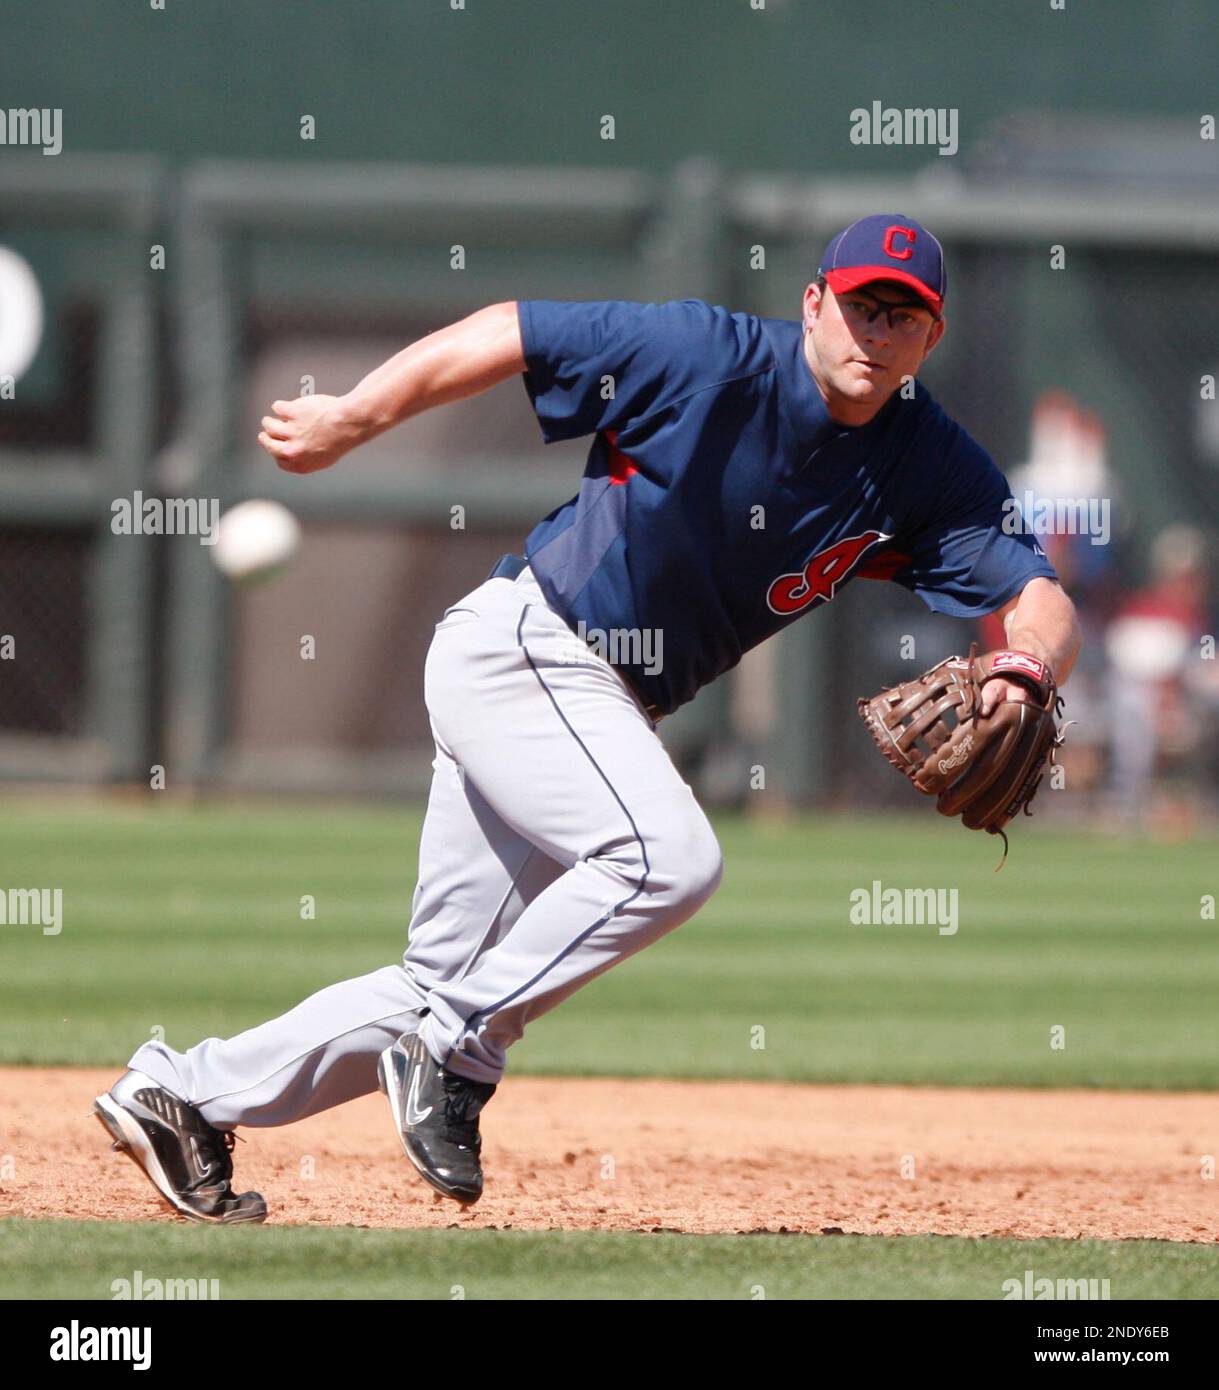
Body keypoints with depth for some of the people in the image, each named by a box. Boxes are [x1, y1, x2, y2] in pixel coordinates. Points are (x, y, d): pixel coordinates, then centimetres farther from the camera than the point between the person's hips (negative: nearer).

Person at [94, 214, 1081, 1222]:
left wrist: (1026, 666, -32)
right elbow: (506, 334, -9)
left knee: (444, 992, 7)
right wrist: (351, 420, -9)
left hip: (607, 709, 7)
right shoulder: (710, 357, -16)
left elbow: (1041, 601, -9)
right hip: (518, 646, -7)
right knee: (668, 855, -29)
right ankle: (459, 1049, -13)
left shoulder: (931, 467, -2)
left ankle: (186, 1095, 18)